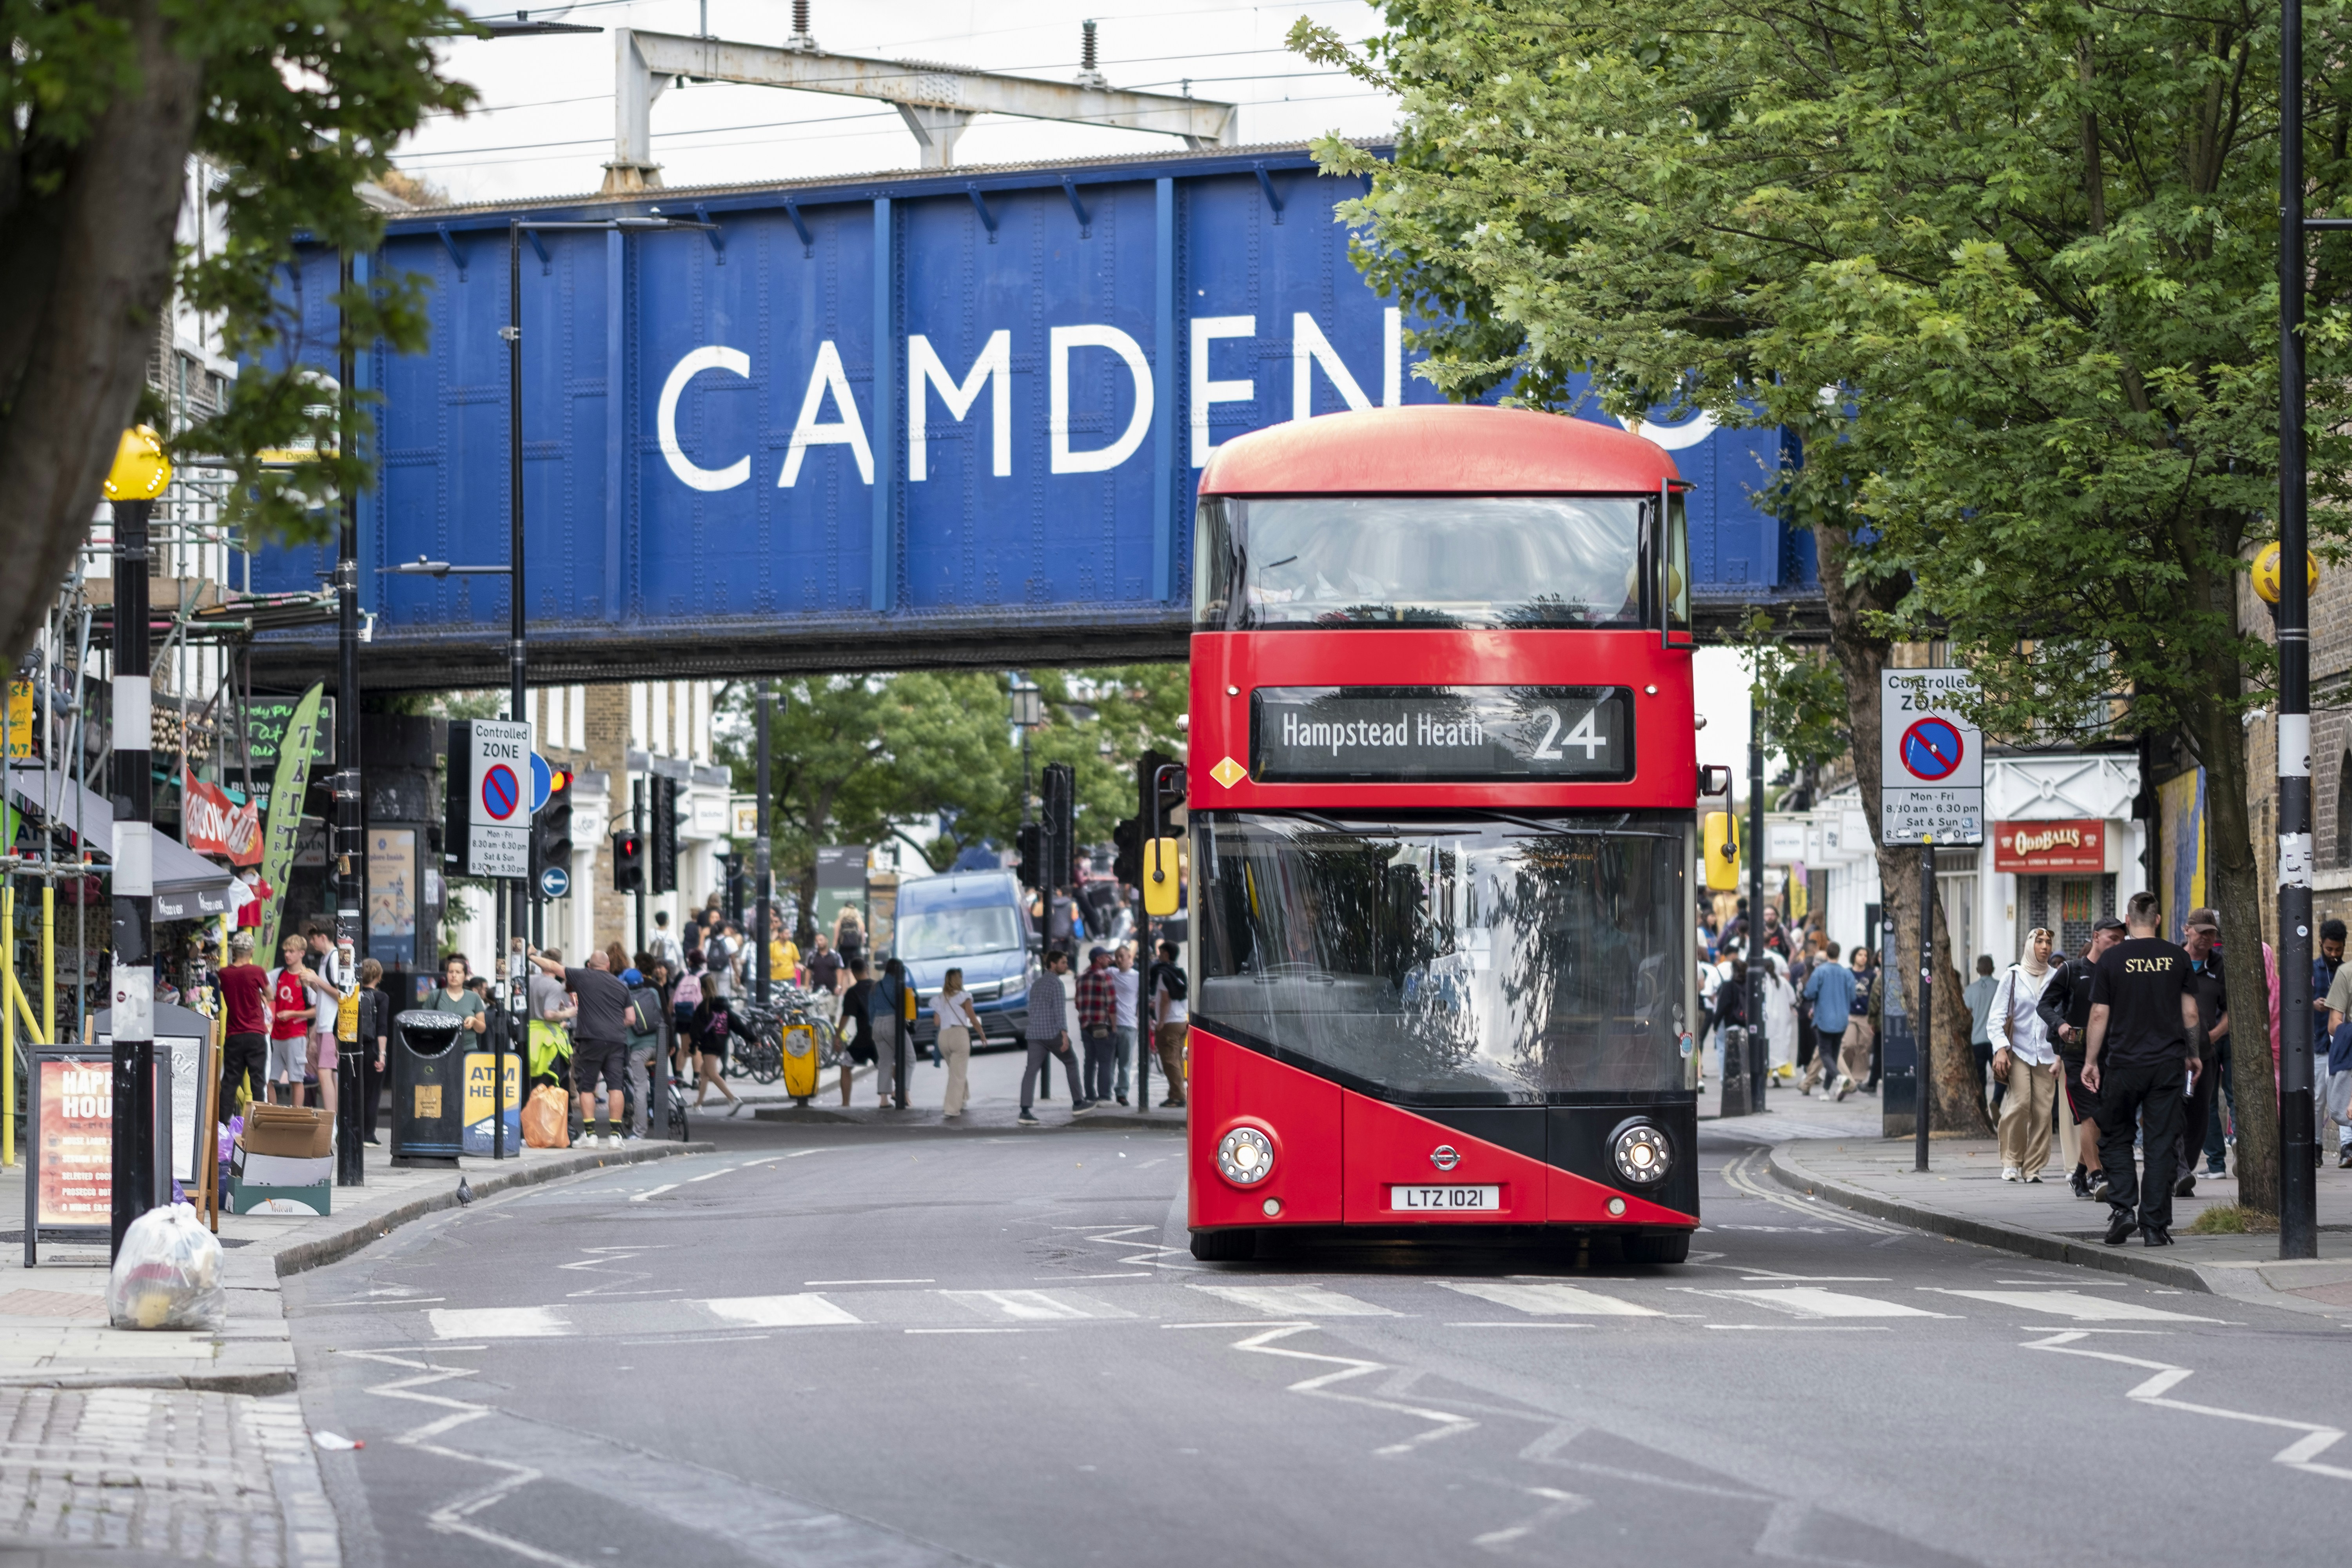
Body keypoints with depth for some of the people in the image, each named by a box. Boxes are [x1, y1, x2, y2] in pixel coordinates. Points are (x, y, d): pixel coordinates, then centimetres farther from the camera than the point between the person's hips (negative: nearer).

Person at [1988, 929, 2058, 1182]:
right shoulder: (2012, 976, 3)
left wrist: (2060, 1055, 6)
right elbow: (1996, 1017, 2)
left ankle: (2033, 1168, 5)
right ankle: (2011, 1162, -2)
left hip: (2046, 1054, 2)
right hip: (2017, 1052, -2)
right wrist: (2000, 1048, -10)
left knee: (2043, 1111, -4)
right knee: (2020, 1104, -16)